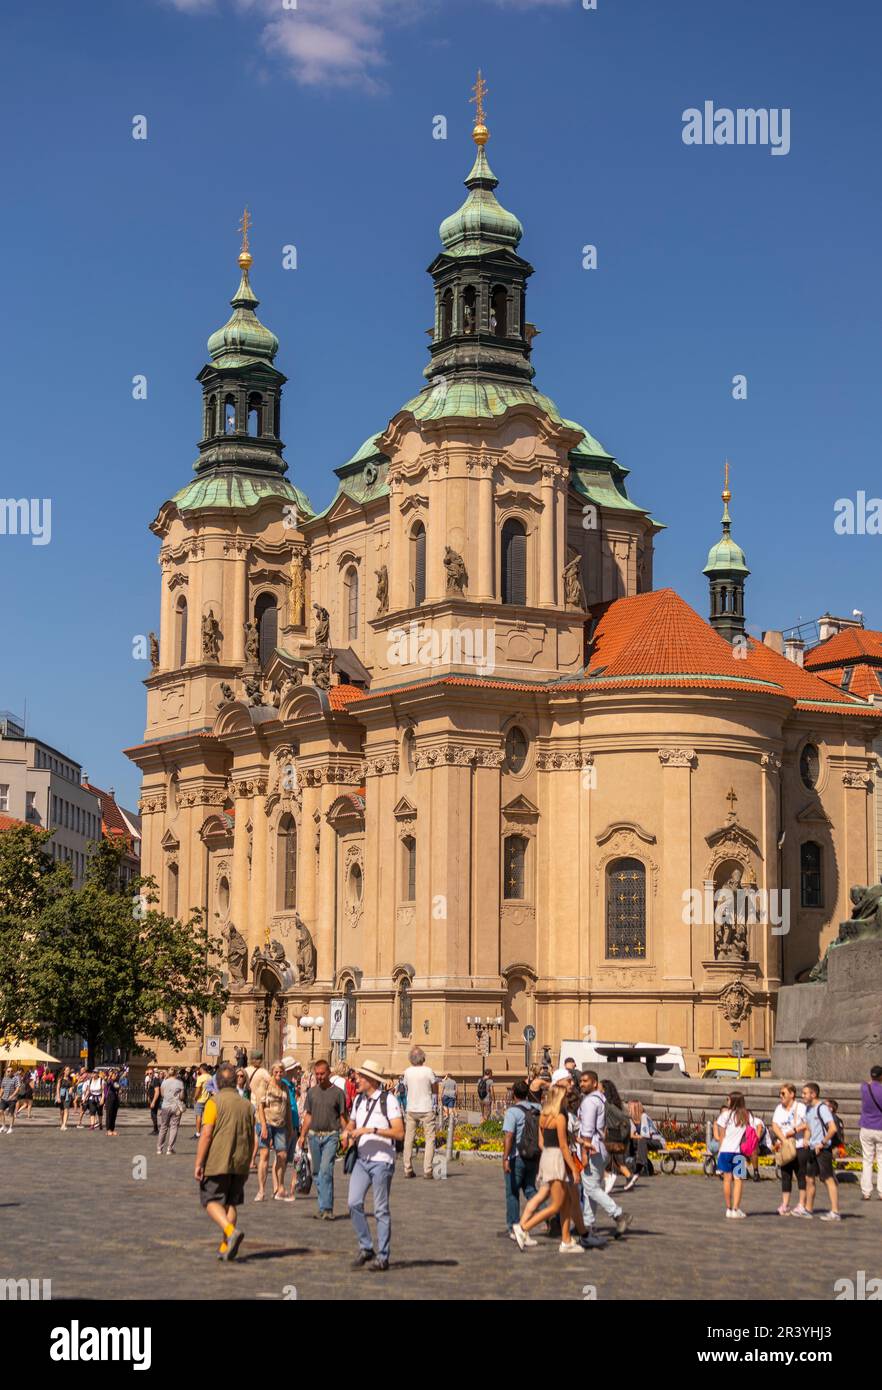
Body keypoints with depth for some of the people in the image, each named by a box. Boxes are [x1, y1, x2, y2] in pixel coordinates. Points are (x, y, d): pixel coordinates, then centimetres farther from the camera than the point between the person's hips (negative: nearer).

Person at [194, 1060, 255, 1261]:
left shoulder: (215, 1102, -8)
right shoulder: (246, 1105, 9)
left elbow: (206, 1135, -14)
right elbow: (251, 1139, 13)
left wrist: (198, 1164, -11)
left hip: (217, 1162, -5)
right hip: (239, 1164, 5)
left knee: (212, 1201, 2)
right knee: (231, 1203, 12)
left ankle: (231, 1231, -21)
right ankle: (226, 1247, 9)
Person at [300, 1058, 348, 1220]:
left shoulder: (338, 1093, -2)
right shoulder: (311, 1092, 9)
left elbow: (342, 1117, 2)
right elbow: (308, 1115, 15)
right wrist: (303, 1135, 11)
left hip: (331, 1135, -5)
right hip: (314, 1135, 5)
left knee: (326, 1171, -16)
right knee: (317, 1172, 9)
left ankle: (326, 1208, -18)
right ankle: (323, 1207, 18)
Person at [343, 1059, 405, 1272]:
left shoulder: (388, 1100, -9)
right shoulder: (359, 1099, 12)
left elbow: (399, 1132, -16)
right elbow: (351, 1123, 26)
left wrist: (371, 1130, -21)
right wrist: (347, 1132, 2)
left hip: (381, 1160, -6)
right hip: (361, 1159, 6)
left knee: (381, 1210, 0)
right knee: (354, 1203, -6)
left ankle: (382, 1257, 7)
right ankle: (365, 1248, 8)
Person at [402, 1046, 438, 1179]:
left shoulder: (407, 1072, -2)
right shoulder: (428, 1071, -11)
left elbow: (406, 1087, 8)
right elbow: (435, 1090, -2)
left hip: (411, 1109, 3)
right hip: (426, 1109, -3)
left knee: (408, 1139, 10)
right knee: (430, 1139, 2)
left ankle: (408, 1170, 9)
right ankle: (427, 1170, -7)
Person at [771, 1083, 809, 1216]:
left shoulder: (800, 1107, -4)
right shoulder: (779, 1108, 13)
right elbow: (775, 1125, 3)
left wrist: (794, 1130, -17)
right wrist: (783, 1139, -11)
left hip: (799, 1147, -6)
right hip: (785, 1148, 6)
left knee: (801, 1176, -3)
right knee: (785, 1176, 7)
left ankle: (802, 1206, -1)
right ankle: (785, 1205, 10)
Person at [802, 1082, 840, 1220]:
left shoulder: (822, 1108, -15)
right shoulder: (808, 1108, 13)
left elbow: (833, 1128, -24)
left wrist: (822, 1144, -18)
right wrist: (806, 1141, 13)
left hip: (823, 1149, -9)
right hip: (813, 1149, 9)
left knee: (828, 1179, -8)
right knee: (809, 1178, 14)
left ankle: (835, 1212, -7)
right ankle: (808, 1209, 25)